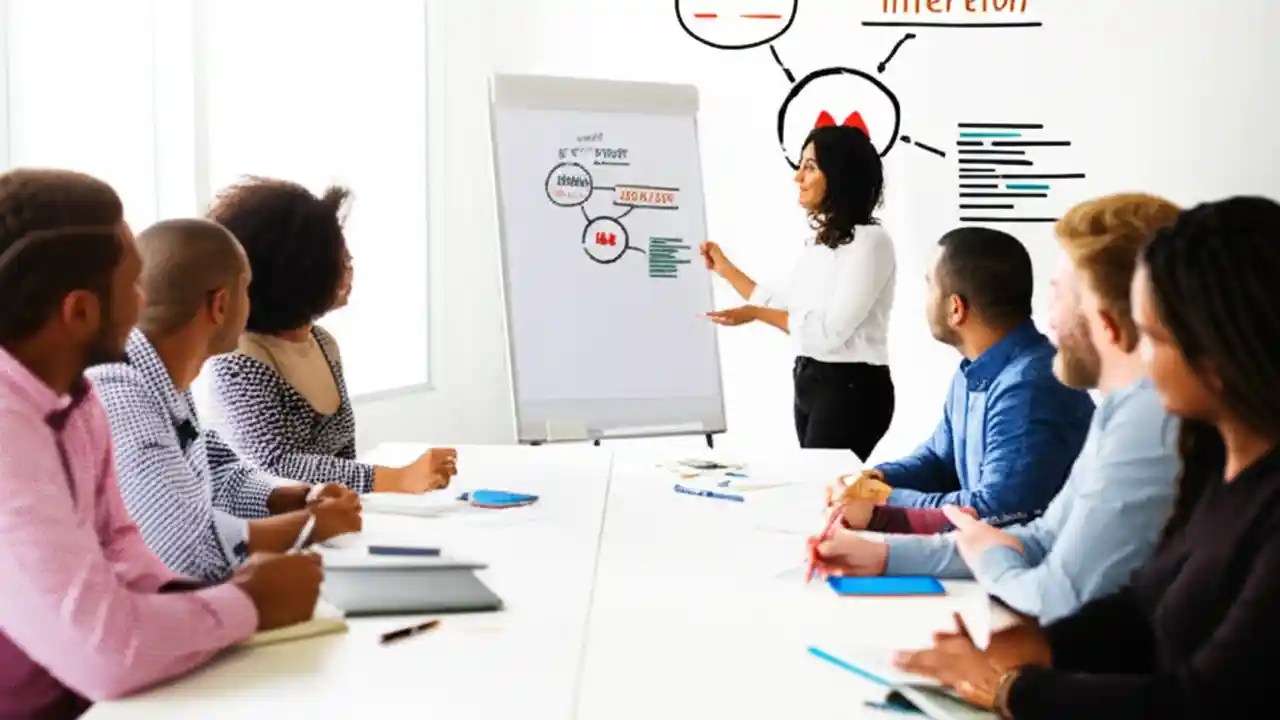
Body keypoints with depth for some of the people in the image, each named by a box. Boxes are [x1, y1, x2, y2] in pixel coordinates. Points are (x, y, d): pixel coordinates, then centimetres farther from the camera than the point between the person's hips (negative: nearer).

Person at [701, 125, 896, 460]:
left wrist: (755, 314, -18)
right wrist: (725, 268, 18)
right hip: (809, 382, 8)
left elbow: (831, 331, -19)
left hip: (851, 389, -8)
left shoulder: (869, 241, -15)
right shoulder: (818, 240, 11)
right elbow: (784, 307, 16)